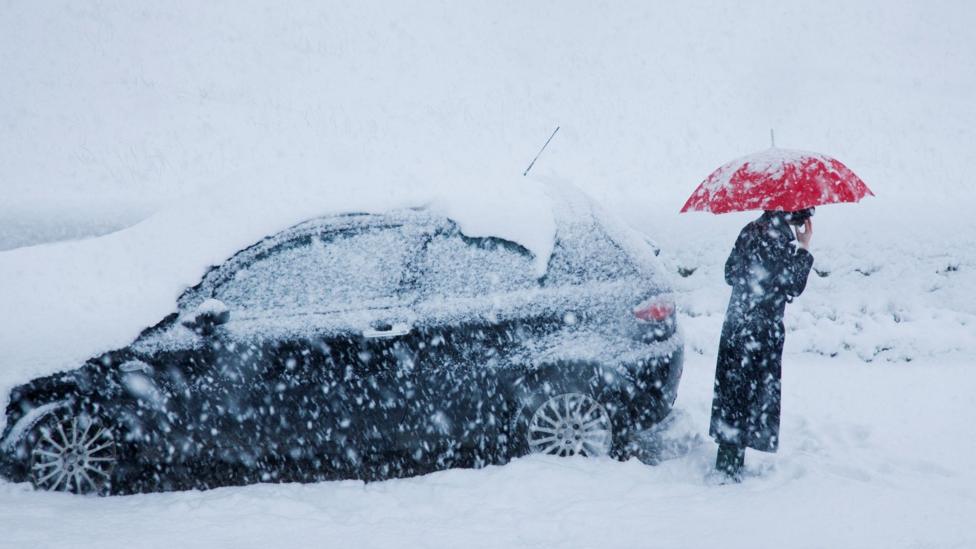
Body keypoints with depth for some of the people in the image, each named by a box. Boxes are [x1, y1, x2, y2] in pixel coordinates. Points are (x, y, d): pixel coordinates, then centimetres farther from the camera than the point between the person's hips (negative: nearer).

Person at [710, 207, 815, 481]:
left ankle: (727, 464, 19)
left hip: (735, 325, 8)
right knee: (751, 395, -2)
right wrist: (804, 248, -8)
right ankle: (730, 468, 1)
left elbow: (730, 273, 16)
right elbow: (792, 287, -15)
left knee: (733, 394, 13)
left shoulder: (751, 229, 11)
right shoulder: (780, 235, -14)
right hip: (761, 330, -8)